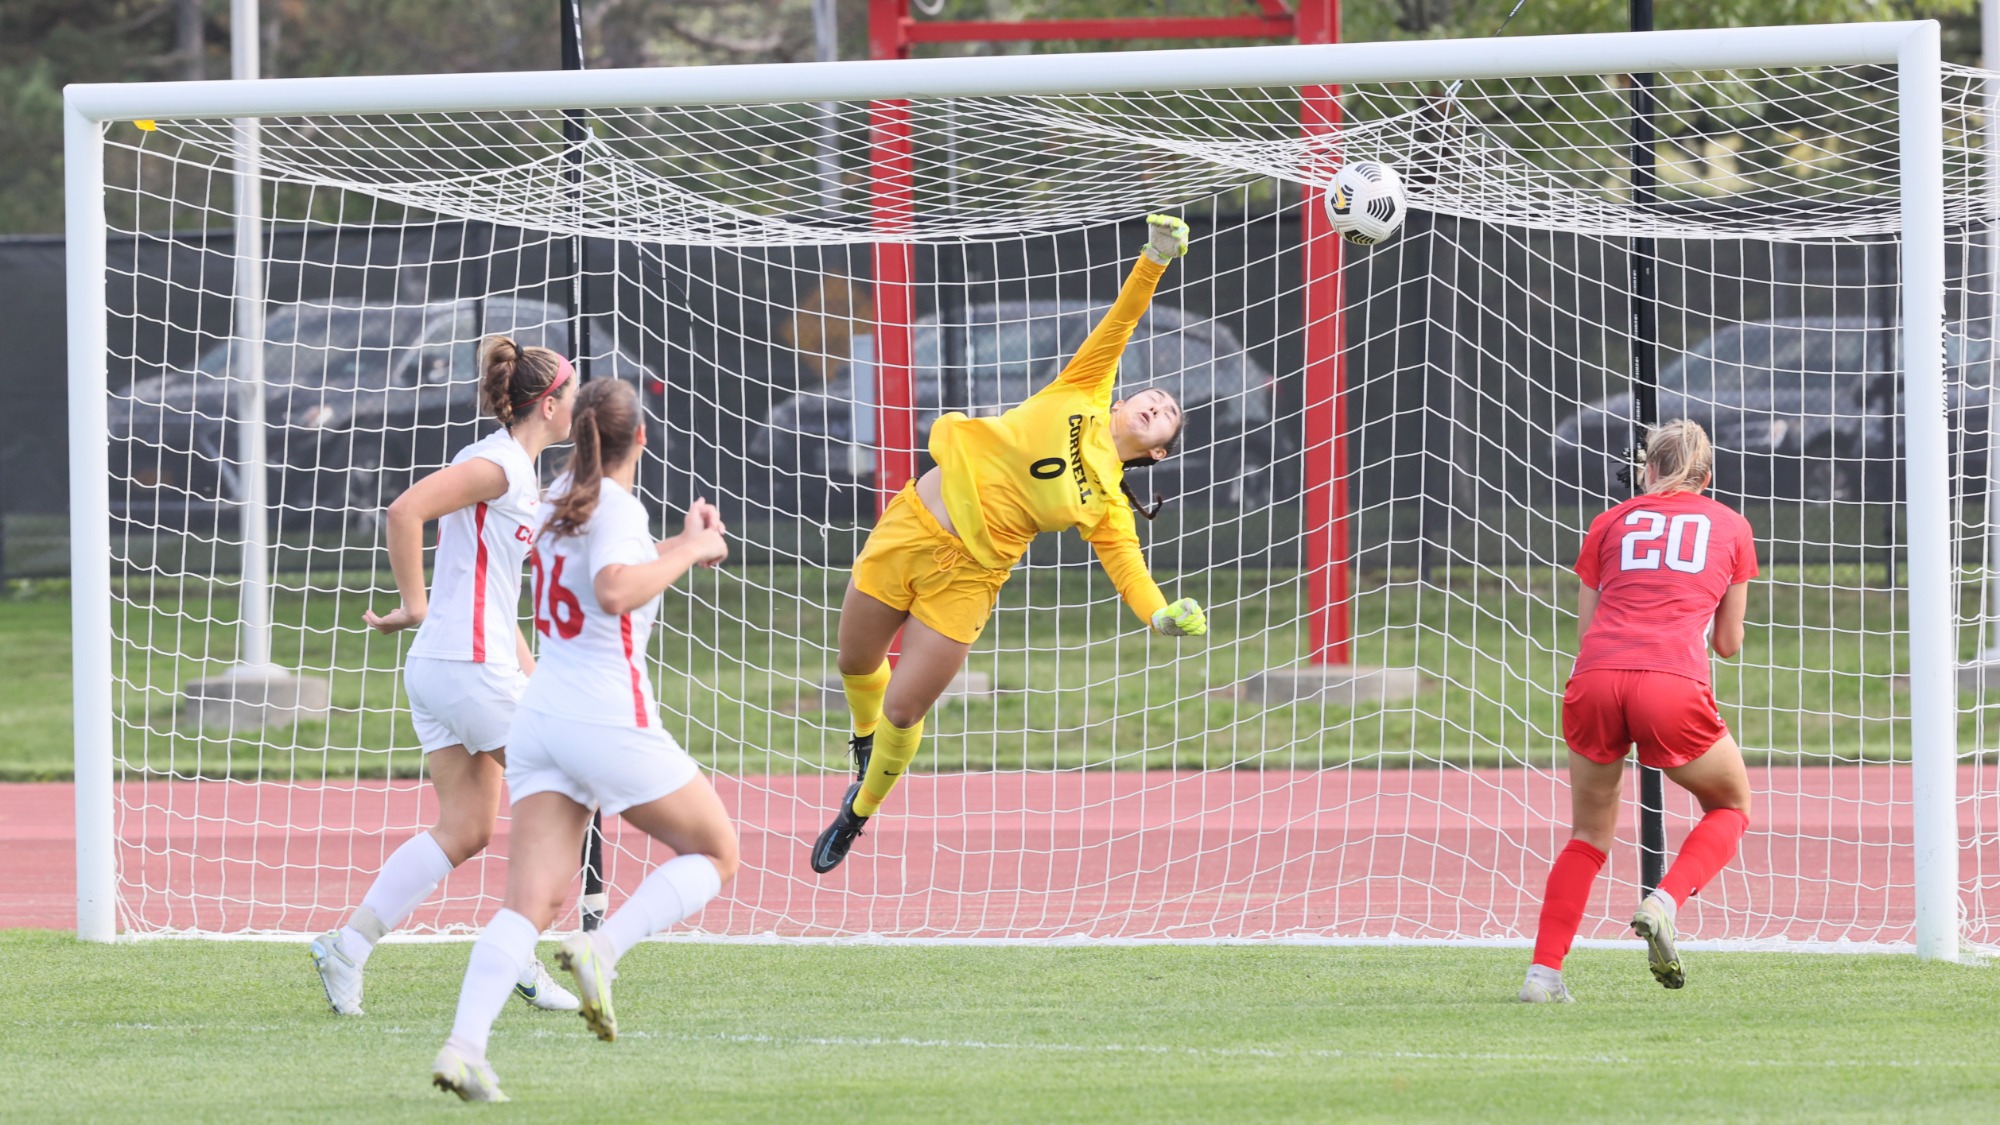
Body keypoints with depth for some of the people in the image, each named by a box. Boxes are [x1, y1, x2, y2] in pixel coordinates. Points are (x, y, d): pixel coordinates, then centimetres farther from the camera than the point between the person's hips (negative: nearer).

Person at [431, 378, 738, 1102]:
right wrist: (689, 553, -15)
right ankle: (603, 948, -11)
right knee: (716, 853, 12)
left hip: (541, 713, 7)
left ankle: (464, 1045, -24)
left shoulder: (563, 497, 15)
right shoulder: (617, 507, -9)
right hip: (609, 714, -7)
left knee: (531, 902, -3)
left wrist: (682, 545, 29)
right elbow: (615, 591, -28)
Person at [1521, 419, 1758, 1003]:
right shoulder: (1730, 527, 21)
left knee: (1590, 835, 20)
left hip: (1596, 677, 2)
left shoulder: (1610, 523, 22)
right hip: (1674, 685, -2)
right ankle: (1664, 903, -2)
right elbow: (1728, 644, 25)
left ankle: (1544, 970, 7)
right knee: (1731, 807, 23)